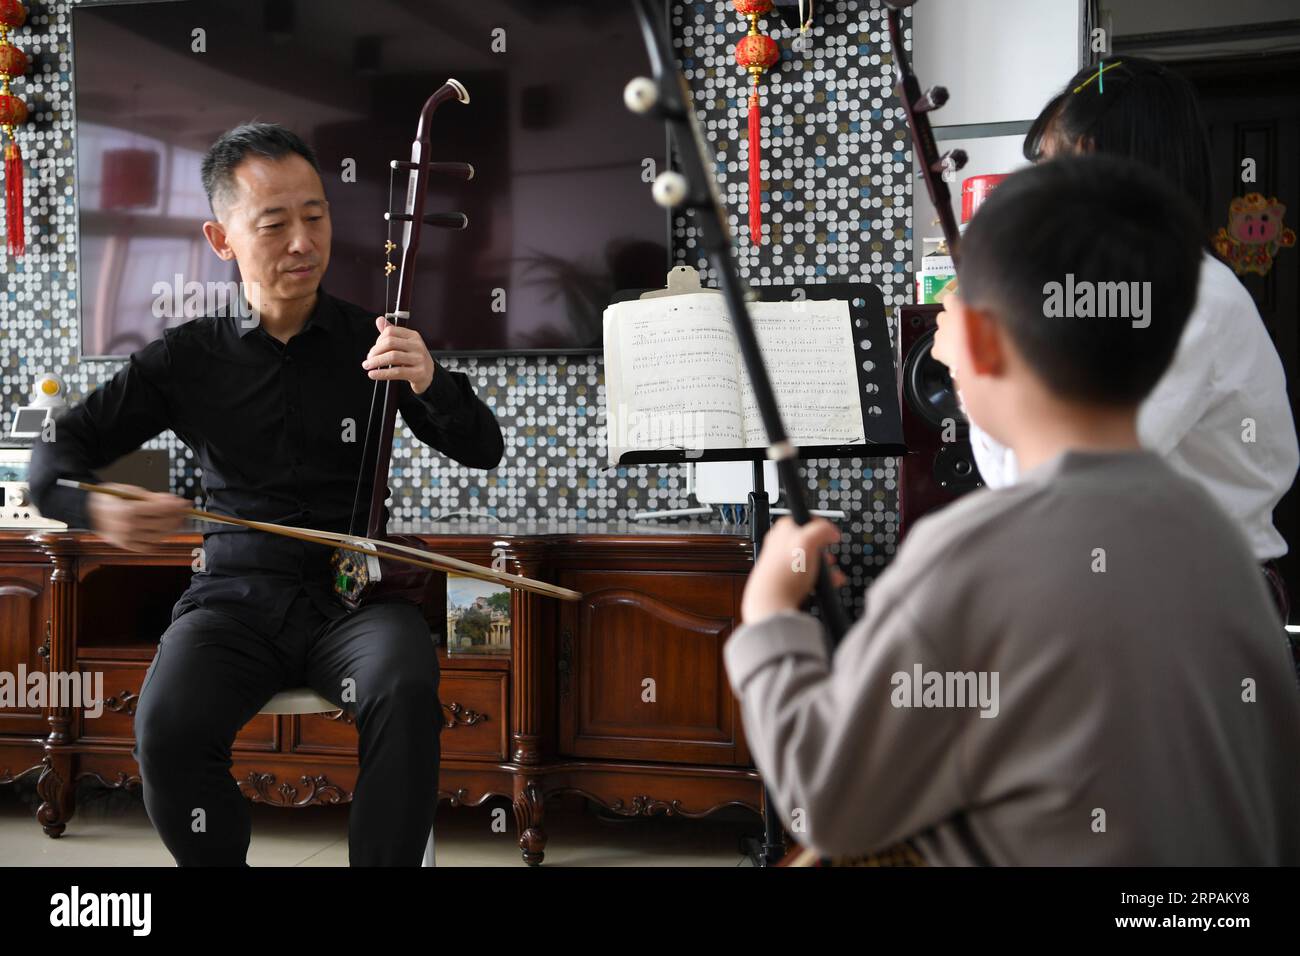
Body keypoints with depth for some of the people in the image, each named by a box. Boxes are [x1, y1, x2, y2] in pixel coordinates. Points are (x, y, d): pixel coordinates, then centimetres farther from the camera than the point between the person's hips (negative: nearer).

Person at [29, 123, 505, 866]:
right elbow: (58, 454, 8)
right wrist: (95, 506, -17)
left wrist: (430, 383, -17)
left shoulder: (369, 341, 6)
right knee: (168, 729, -29)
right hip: (237, 595, 1)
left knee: (407, 689, -34)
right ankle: (222, 863, -3)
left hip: (353, 591, 0)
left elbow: (484, 451, 5)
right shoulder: (189, 357, 6)